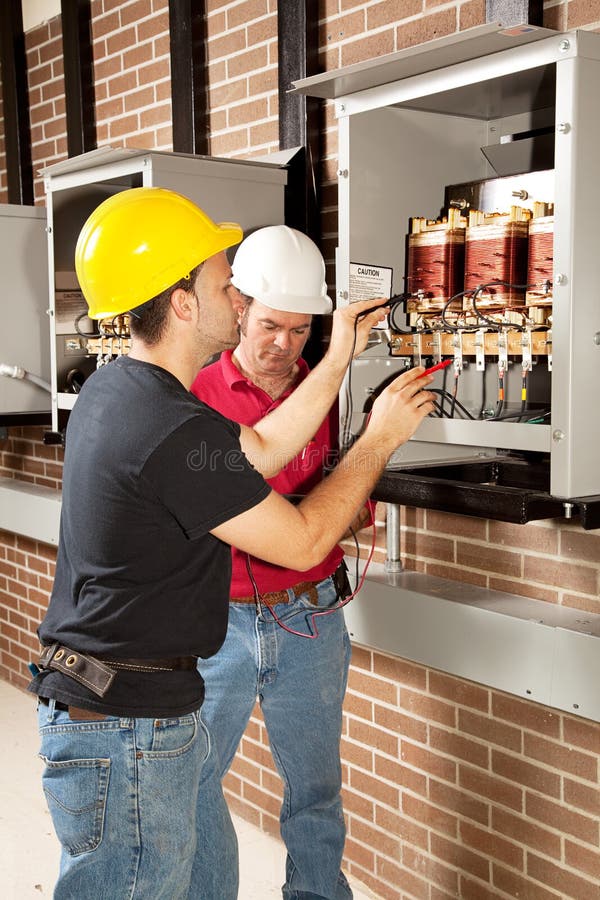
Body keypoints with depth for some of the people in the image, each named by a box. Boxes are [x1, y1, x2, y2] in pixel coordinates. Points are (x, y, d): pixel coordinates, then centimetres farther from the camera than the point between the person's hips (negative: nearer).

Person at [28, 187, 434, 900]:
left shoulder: (114, 389, 5)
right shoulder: (175, 430, -26)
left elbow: (259, 452, 13)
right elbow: (304, 541, -14)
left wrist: (337, 360, 13)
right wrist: (381, 437, -3)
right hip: (126, 731, -10)